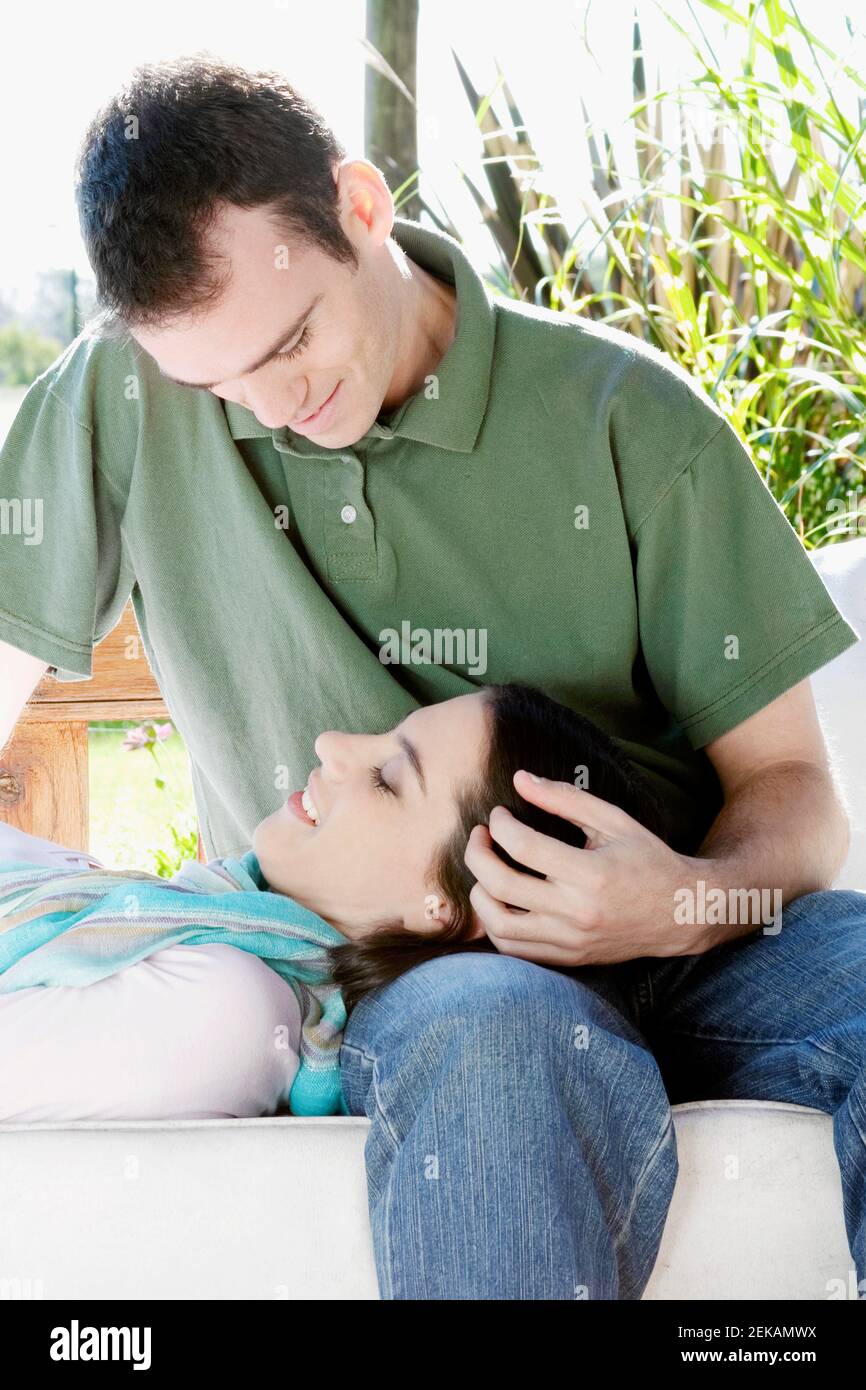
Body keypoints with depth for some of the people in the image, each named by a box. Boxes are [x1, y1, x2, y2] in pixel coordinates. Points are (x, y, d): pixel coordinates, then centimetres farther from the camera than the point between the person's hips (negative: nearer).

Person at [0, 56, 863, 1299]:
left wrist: (694, 901, -20)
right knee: (497, 1034, -39)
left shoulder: (628, 418, -1)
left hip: (664, 957, 2)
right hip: (380, 986, -1)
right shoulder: (123, 394, 2)